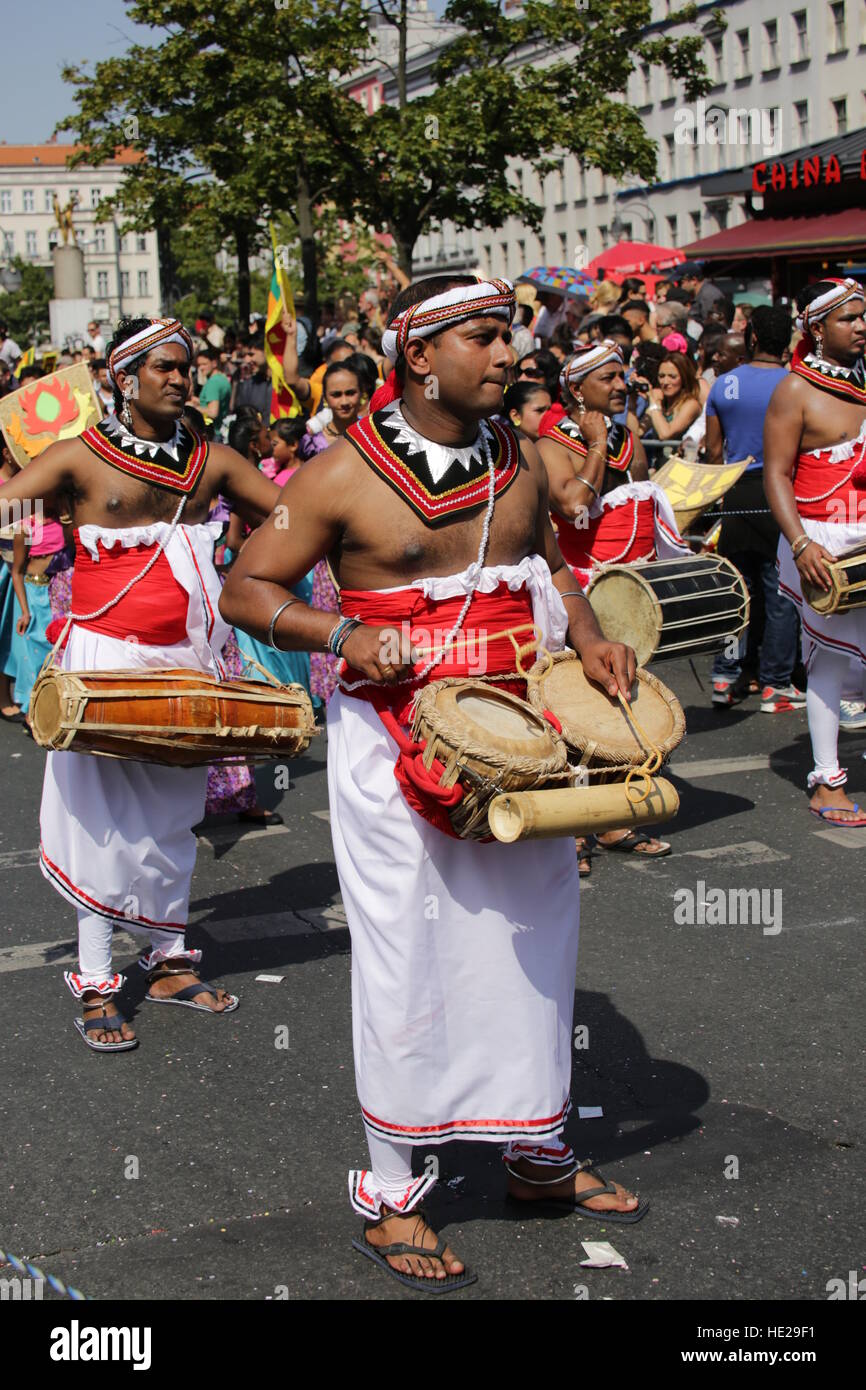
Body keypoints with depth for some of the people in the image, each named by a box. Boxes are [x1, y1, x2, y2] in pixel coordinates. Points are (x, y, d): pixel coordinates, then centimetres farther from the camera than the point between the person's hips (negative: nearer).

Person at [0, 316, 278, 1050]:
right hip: (107, 656, -4)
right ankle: (95, 985, 6)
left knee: (173, 814, 12)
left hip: (185, 658, 4)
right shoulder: (81, 457, -4)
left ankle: (170, 960, 25)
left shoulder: (210, 460, 6)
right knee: (105, 817, -2)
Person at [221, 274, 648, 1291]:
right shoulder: (344, 475, -11)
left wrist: (587, 638, 4)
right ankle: (389, 1190, 17)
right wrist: (341, 635, -22)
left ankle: (538, 1150, 34)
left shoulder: (517, 461, 6)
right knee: (407, 956, 0)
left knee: (532, 933, 15)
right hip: (394, 740, -6)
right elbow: (247, 589, -7)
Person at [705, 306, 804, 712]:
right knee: (780, 592, 4)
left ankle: (725, 677, 13)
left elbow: (714, 452, 8)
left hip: (736, 494, 4)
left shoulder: (723, 385, 3)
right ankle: (775, 685, 7)